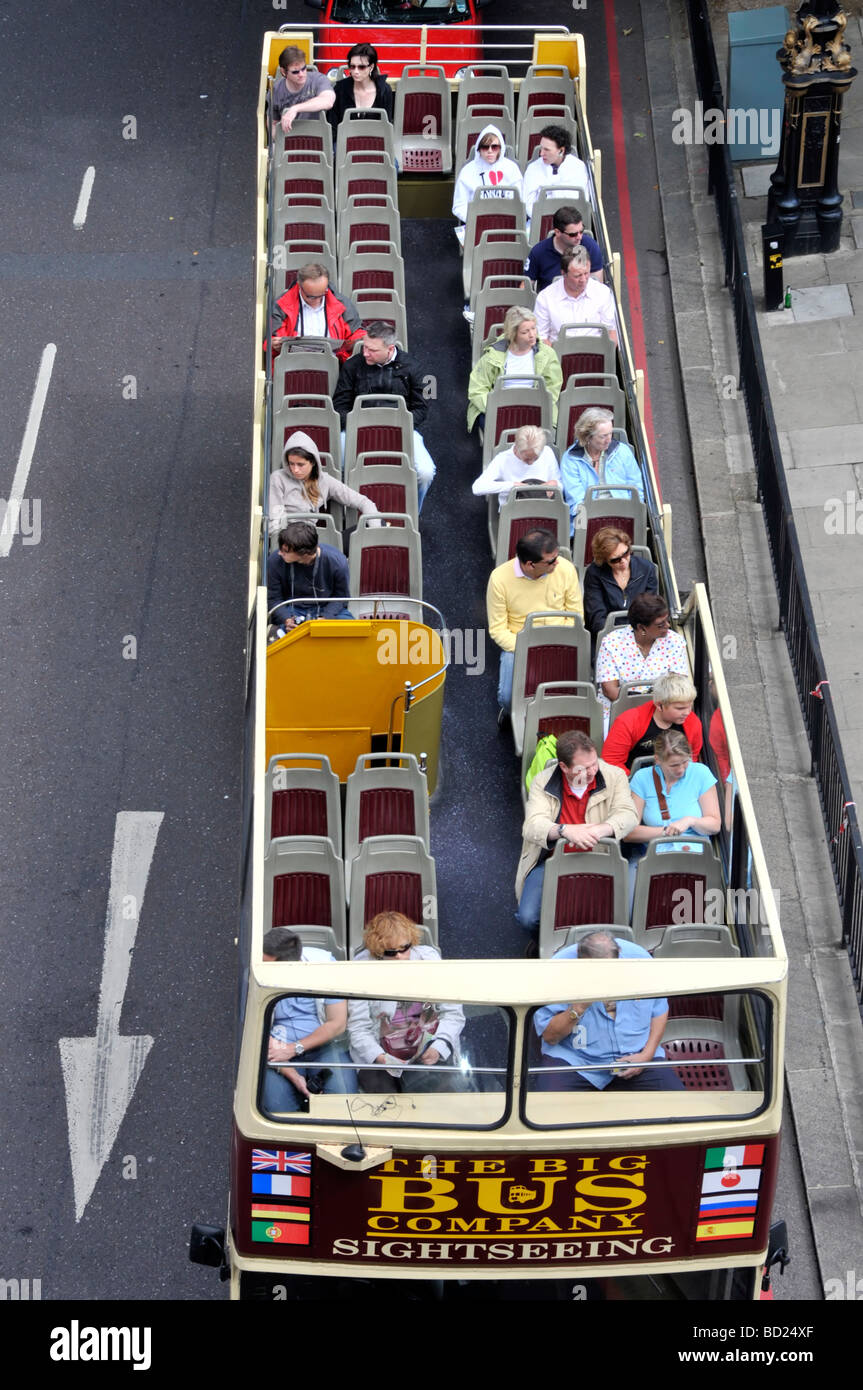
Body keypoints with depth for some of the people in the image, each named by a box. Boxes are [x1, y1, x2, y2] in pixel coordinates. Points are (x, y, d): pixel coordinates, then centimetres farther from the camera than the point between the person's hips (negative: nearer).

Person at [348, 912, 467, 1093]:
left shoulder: (429, 958, 1)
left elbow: (453, 1014, 1)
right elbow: (358, 1028, -6)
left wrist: (438, 1048, -15)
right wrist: (379, 1058, -23)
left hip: (429, 1055, 2)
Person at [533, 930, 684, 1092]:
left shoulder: (640, 958, -7)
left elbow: (659, 1011, 7)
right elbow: (549, 1037, -12)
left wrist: (647, 1054, -6)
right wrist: (577, 1009, -27)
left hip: (635, 1053, 3)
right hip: (575, 1059, -2)